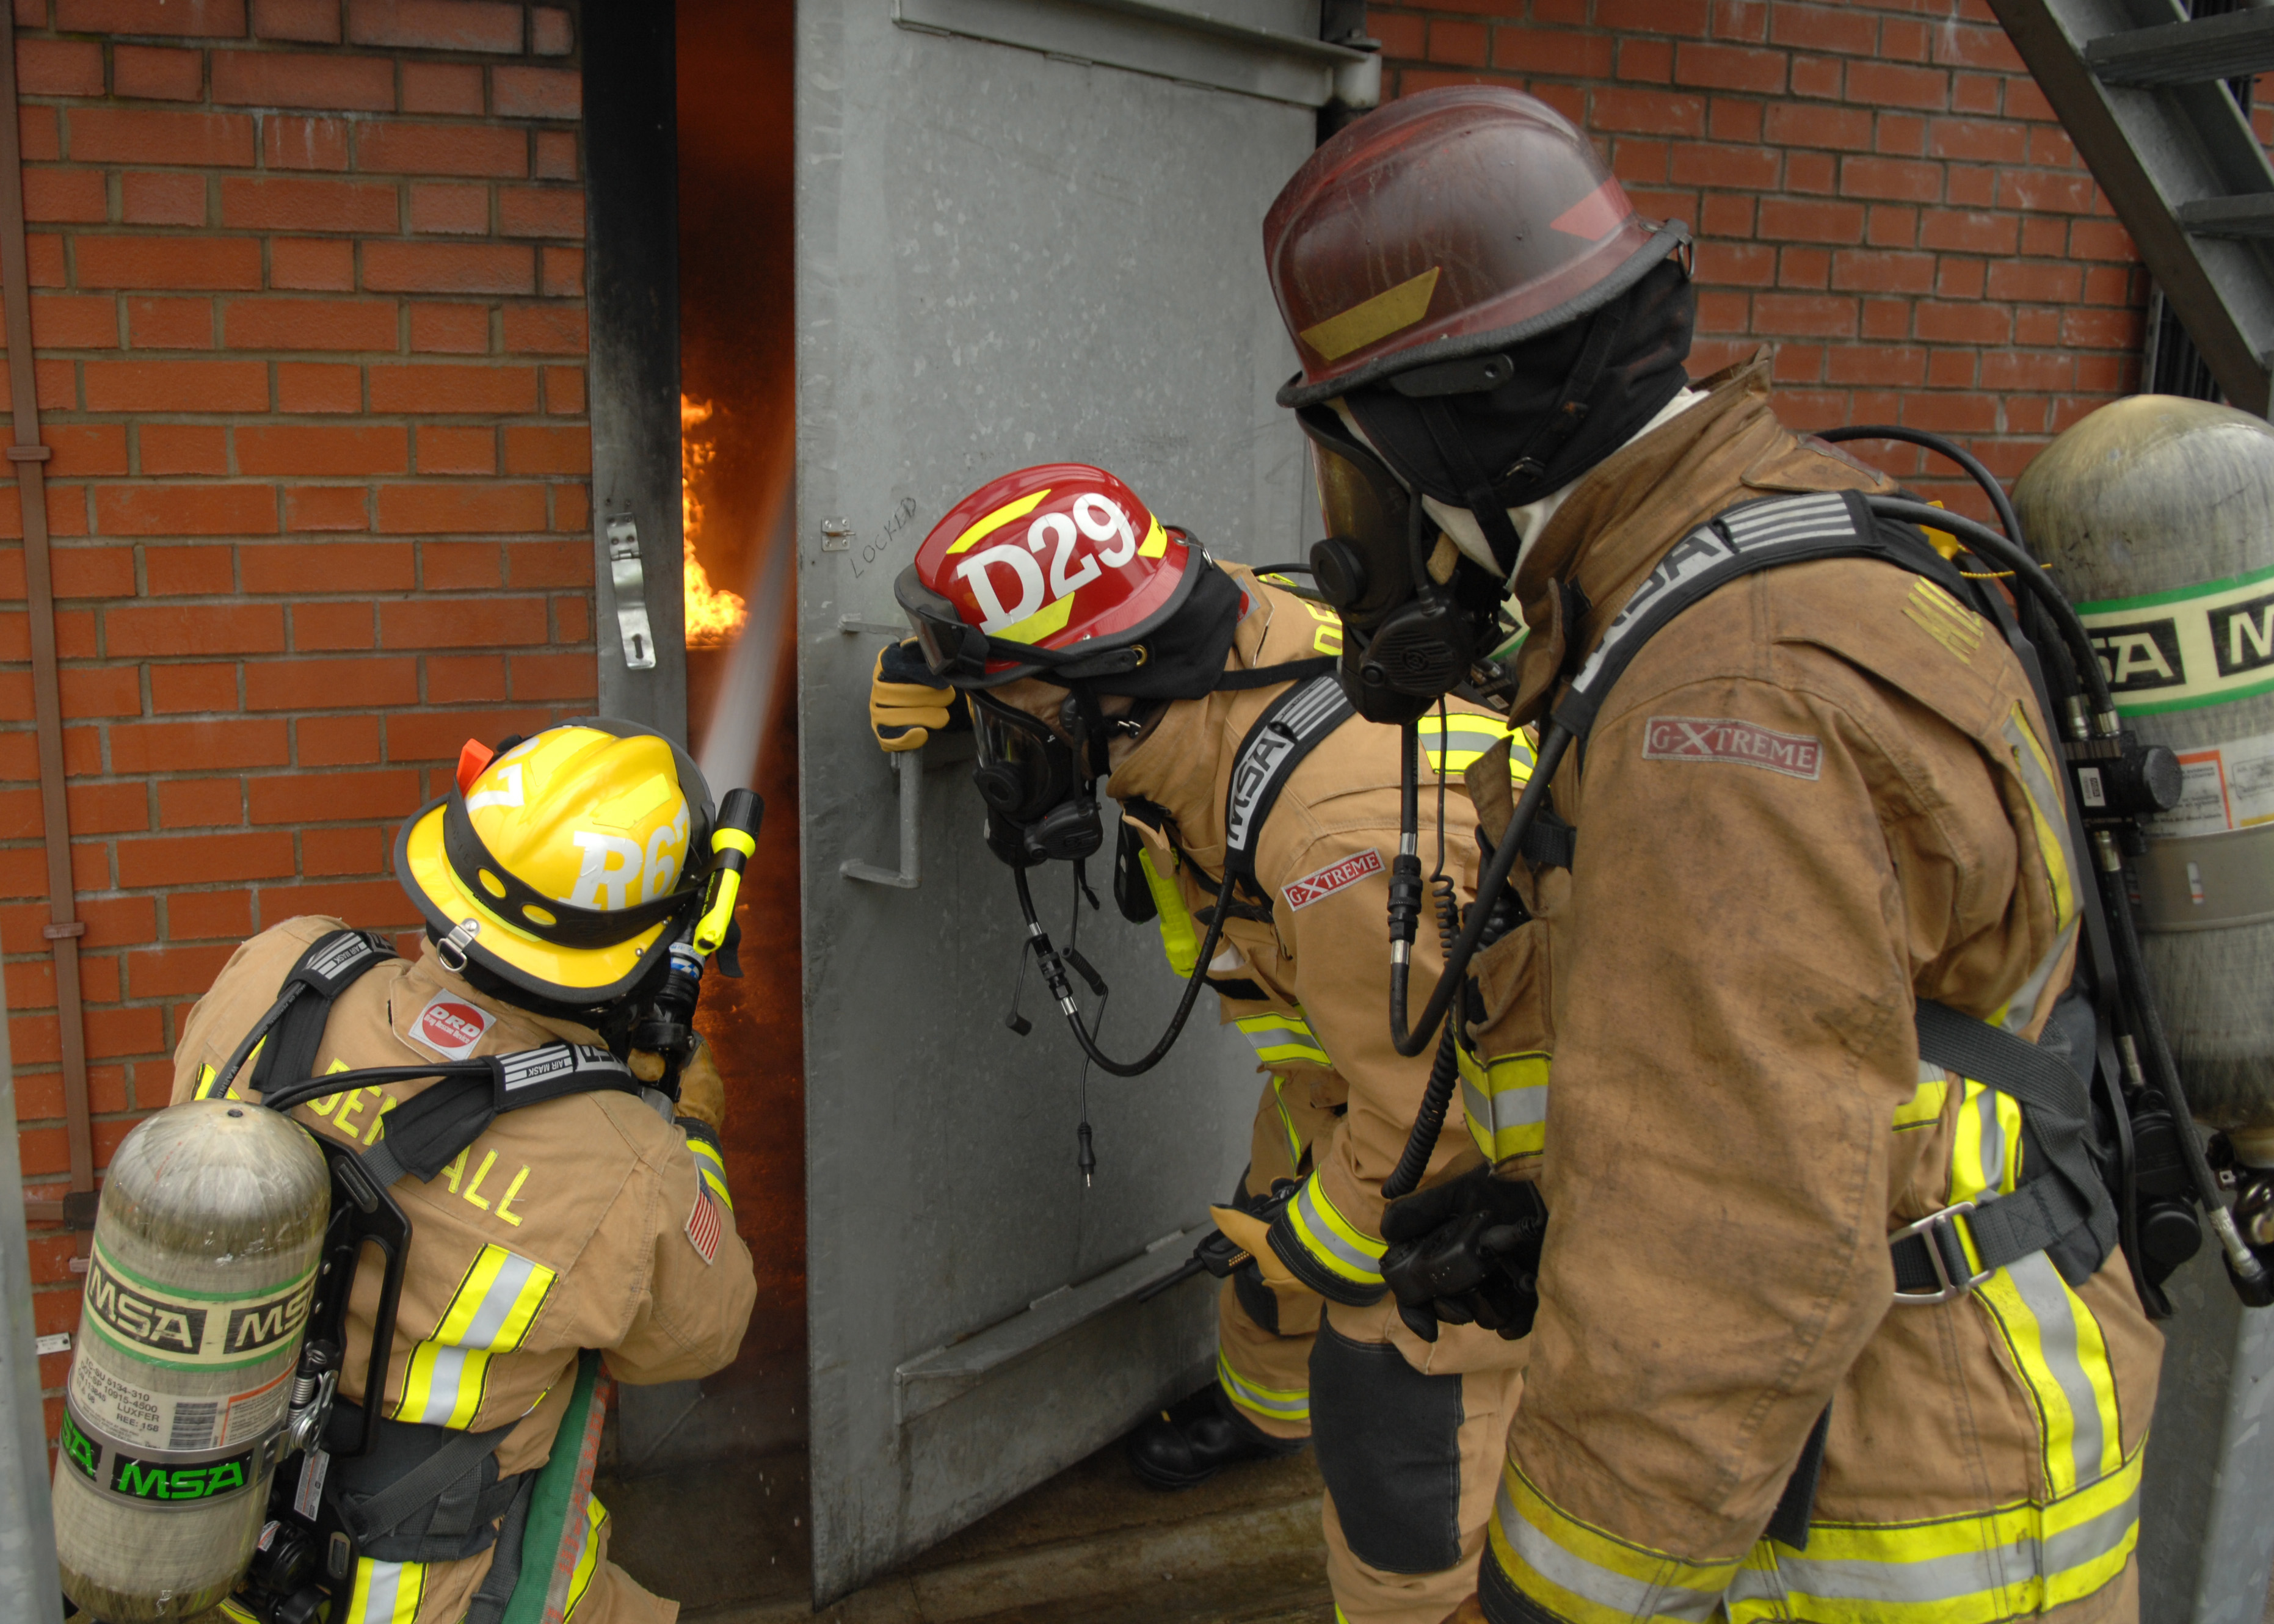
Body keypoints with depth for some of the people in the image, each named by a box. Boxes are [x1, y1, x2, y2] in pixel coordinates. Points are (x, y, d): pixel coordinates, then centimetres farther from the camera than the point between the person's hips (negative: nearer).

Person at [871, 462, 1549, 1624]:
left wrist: (1323, 1250, -16)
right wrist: (948, 672, -8)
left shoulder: (1346, 837, -44)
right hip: (1345, 1050, 9)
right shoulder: (1227, 638, -19)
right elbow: (1100, 628, 7)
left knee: (1402, 1411, 0)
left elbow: (1429, 1105, -34)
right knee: (1276, 1241, 29)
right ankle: (1264, 1405, 61)